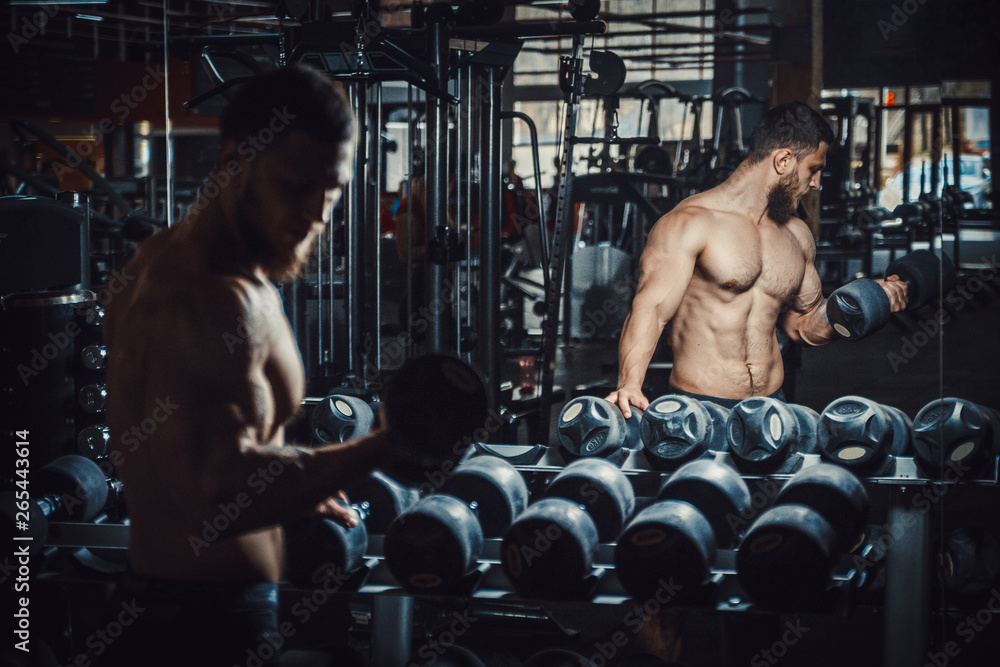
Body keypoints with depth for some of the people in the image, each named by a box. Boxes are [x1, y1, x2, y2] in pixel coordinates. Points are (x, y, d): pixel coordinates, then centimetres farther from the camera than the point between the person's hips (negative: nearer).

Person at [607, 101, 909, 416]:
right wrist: (630, 384, -35)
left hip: (771, 406, 6)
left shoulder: (796, 235, 16)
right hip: (698, 410, -6)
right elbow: (649, 309, -18)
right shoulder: (689, 224, -7)